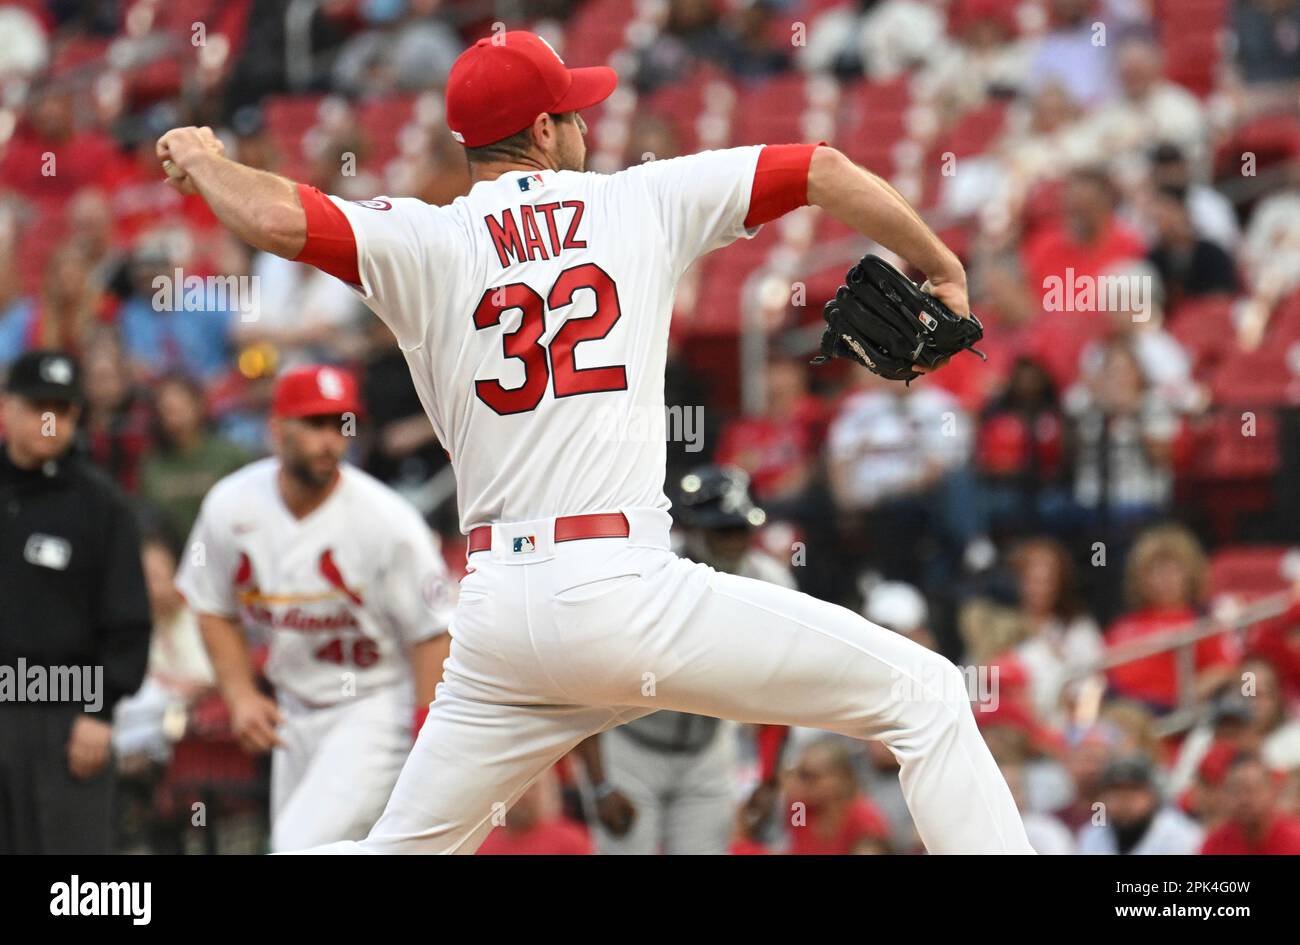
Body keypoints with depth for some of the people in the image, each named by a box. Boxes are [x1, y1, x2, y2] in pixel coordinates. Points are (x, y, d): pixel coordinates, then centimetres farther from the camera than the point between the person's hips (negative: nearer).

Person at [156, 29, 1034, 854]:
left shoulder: (426, 243, 6)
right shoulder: (641, 201, 7)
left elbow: (278, 218, -10)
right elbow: (827, 171, 9)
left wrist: (202, 160, 11)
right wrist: (941, 270, 22)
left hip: (498, 611, 3)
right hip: (628, 589, -3)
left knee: (403, 846, 18)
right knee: (927, 696, 2)